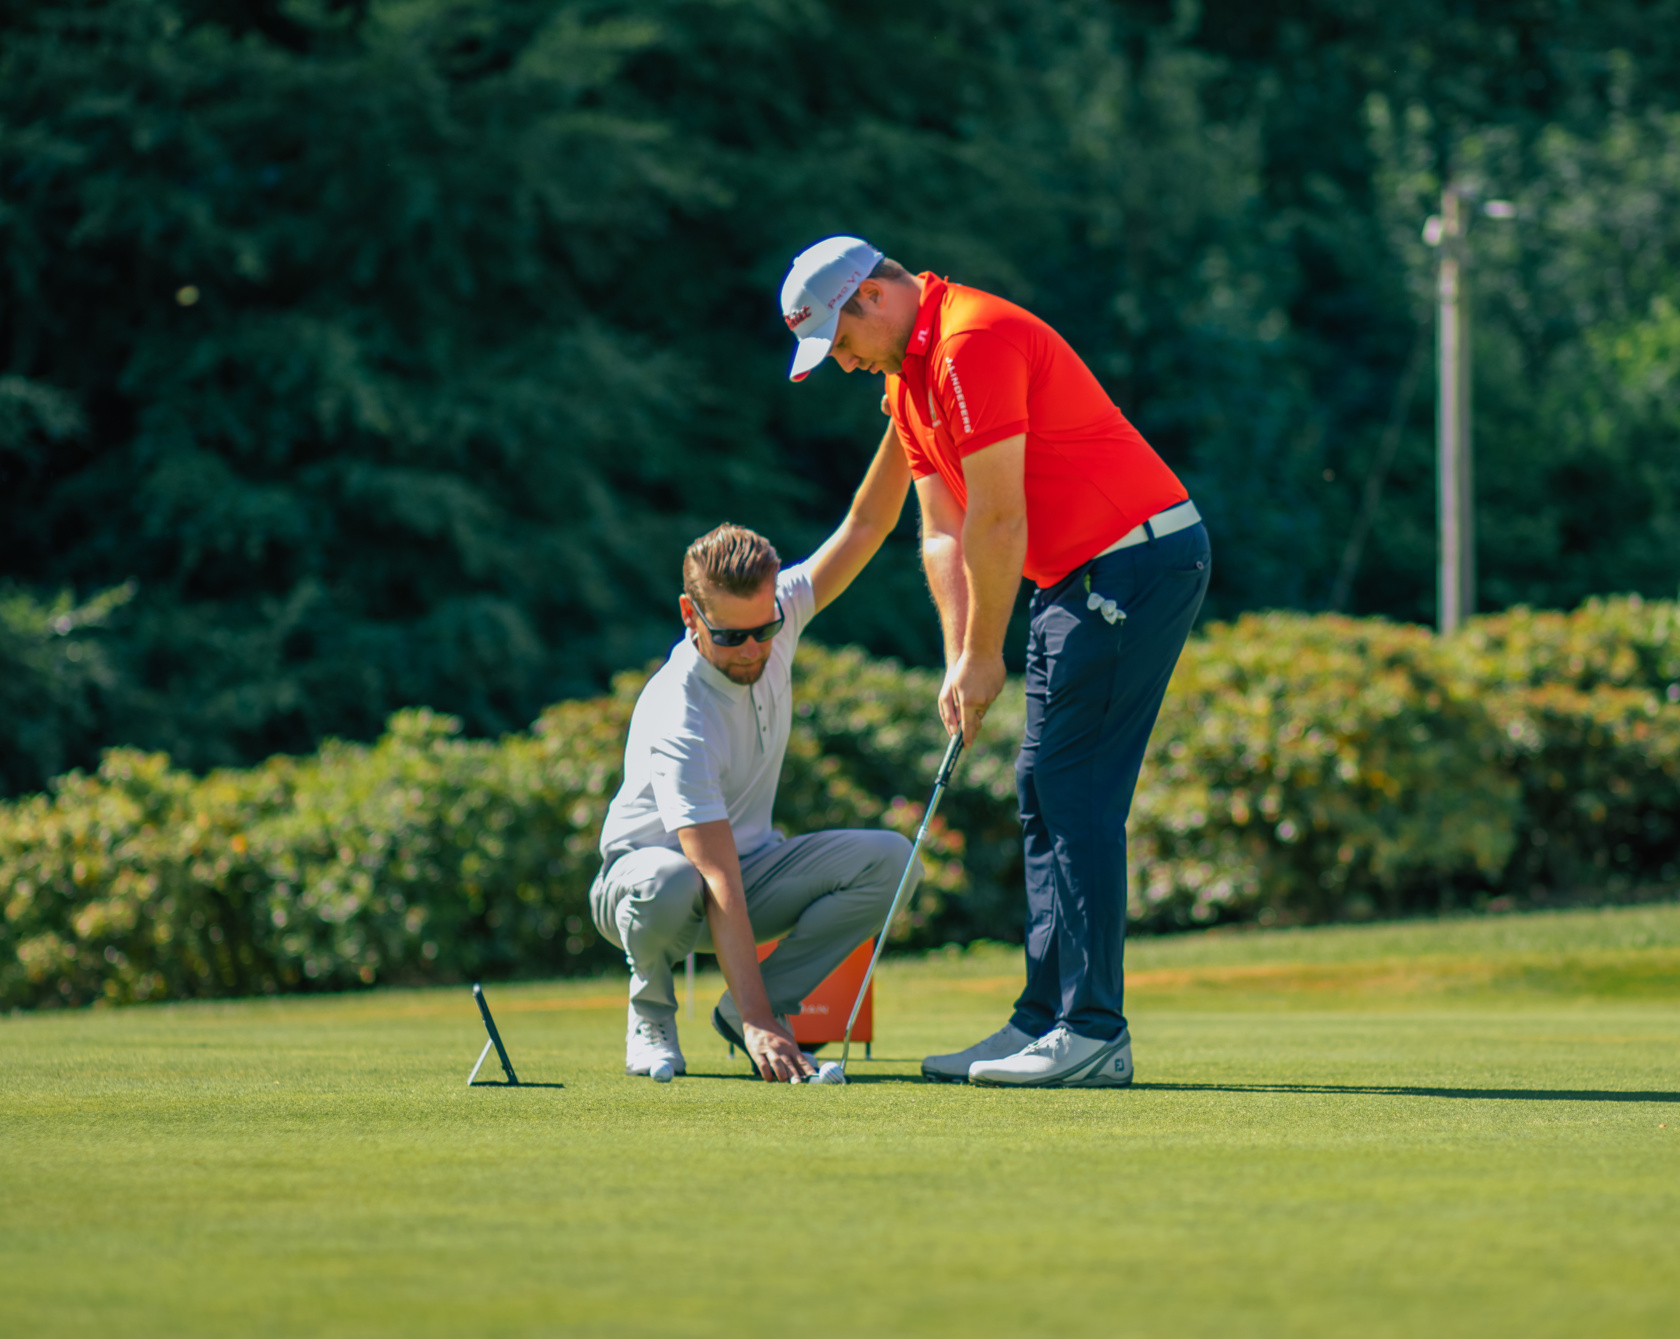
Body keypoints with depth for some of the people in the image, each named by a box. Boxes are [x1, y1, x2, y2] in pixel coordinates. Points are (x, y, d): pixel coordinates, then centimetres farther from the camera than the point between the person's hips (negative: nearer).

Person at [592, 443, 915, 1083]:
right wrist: (759, 1026, -44)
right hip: (653, 861, -6)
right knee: (666, 886, -43)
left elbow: (864, 526, -4)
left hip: (753, 864, 6)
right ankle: (650, 1019, -9)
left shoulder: (772, 615, -13)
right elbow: (720, 885, -39)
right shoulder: (676, 723, -33)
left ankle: (742, 1007, -6)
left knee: (887, 858, -19)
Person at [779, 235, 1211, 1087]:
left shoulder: (973, 343, -18)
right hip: (1077, 576, 10)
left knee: (1078, 796, -12)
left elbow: (998, 519, -18)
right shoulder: (905, 378, 14)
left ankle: (1093, 1034, -12)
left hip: (1138, 561, -10)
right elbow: (944, 532, 14)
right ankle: (1047, 1020, 12)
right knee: (1042, 793, 10)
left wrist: (984, 657, -10)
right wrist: (960, 664, 4)